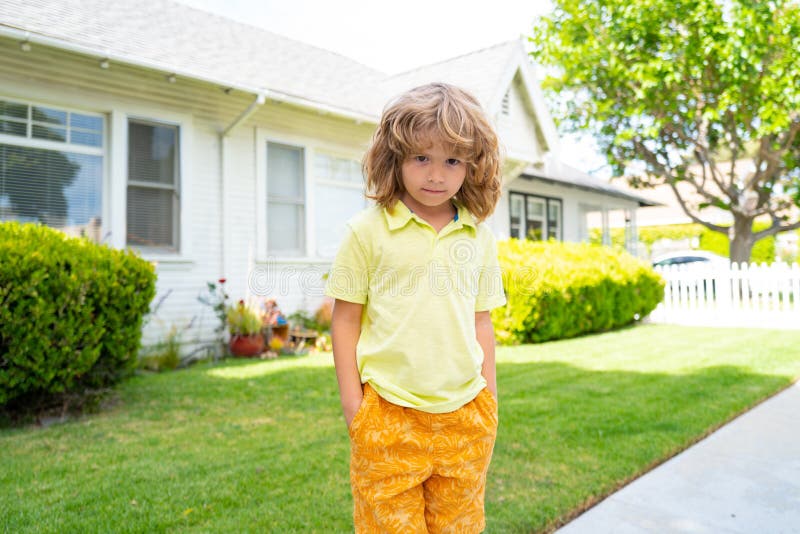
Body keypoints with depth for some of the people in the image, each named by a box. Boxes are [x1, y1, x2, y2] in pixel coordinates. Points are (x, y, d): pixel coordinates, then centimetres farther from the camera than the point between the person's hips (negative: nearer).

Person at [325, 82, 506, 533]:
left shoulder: (480, 238, 5)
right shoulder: (368, 231, -5)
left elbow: (481, 322, 11)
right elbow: (346, 318, -2)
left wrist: (490, 397, 11)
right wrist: (351, 400, -4)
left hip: (465, 413, 4)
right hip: (388, 412, -3)